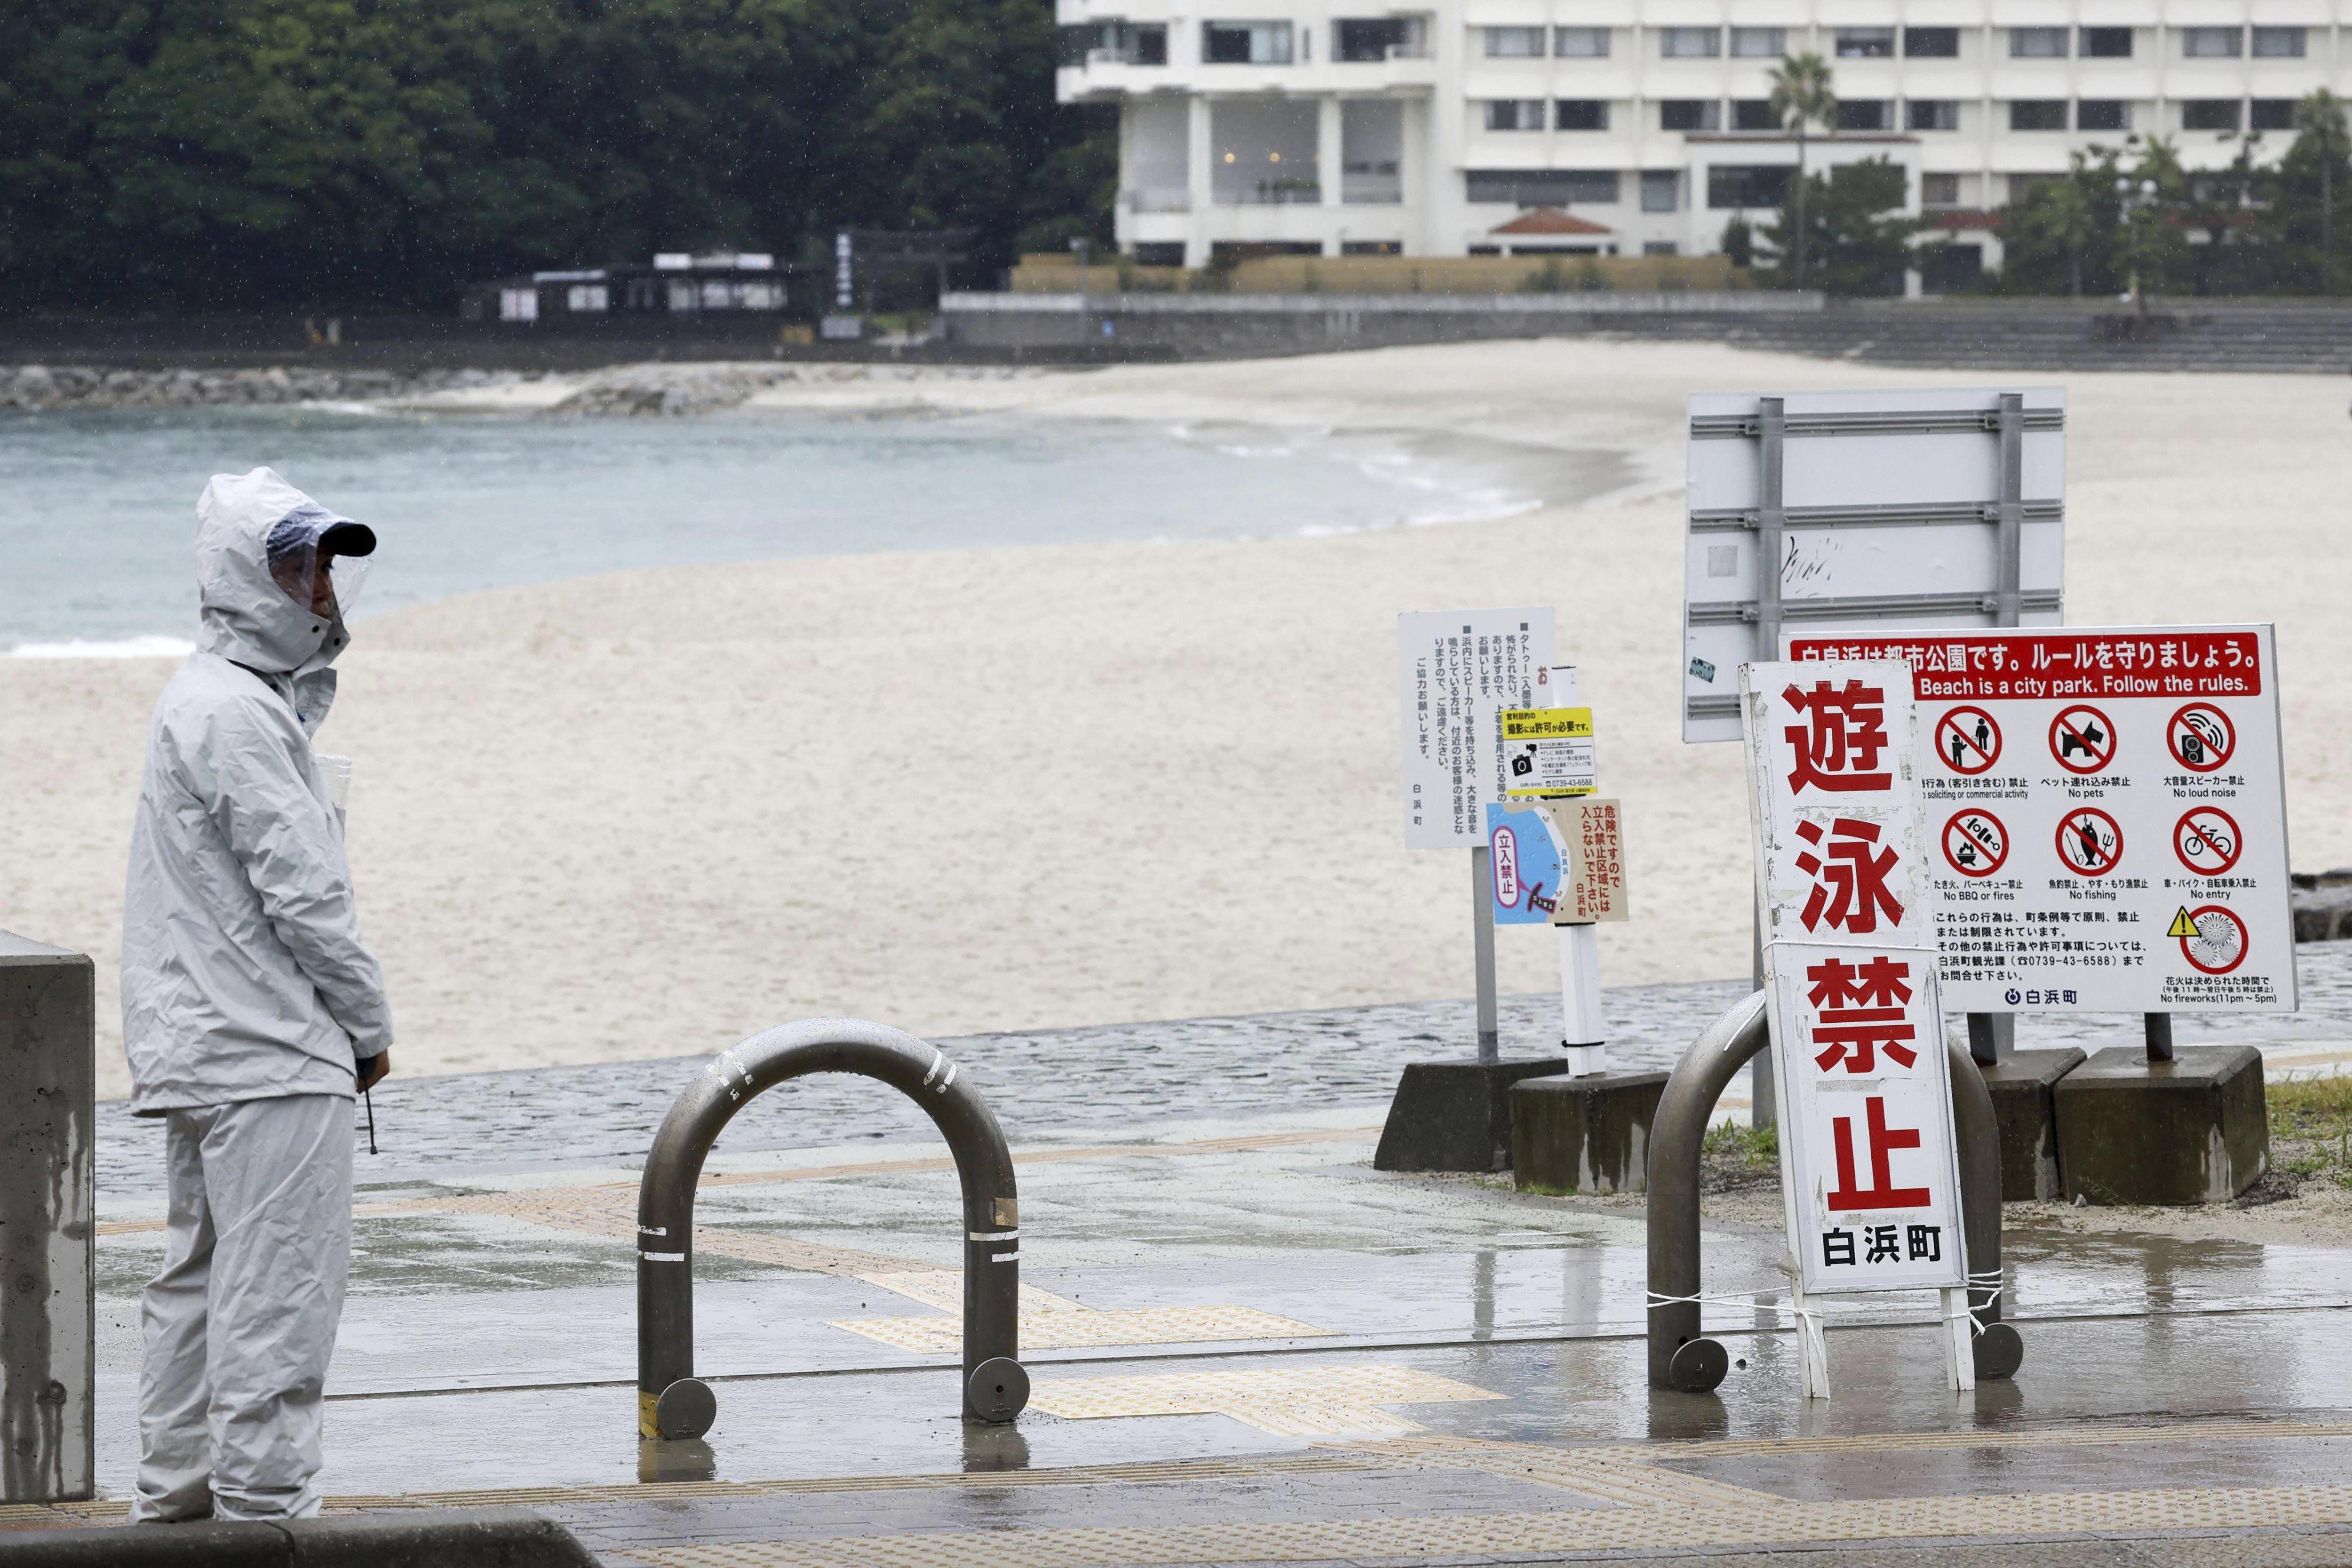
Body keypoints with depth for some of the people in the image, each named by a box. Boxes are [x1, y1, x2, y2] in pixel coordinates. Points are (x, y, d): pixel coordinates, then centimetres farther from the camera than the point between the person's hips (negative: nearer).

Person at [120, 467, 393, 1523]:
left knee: (200, 1275, 15)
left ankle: (173, 1489, 21)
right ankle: (262, 1503, -8)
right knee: (280, 1285, -8)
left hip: (194, 1050, 11)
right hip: (269, 1053, -11)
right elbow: (302, 893, -17)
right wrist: (369, 1027, -9)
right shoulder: (237, 713, -16)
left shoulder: (206, 696, 17)